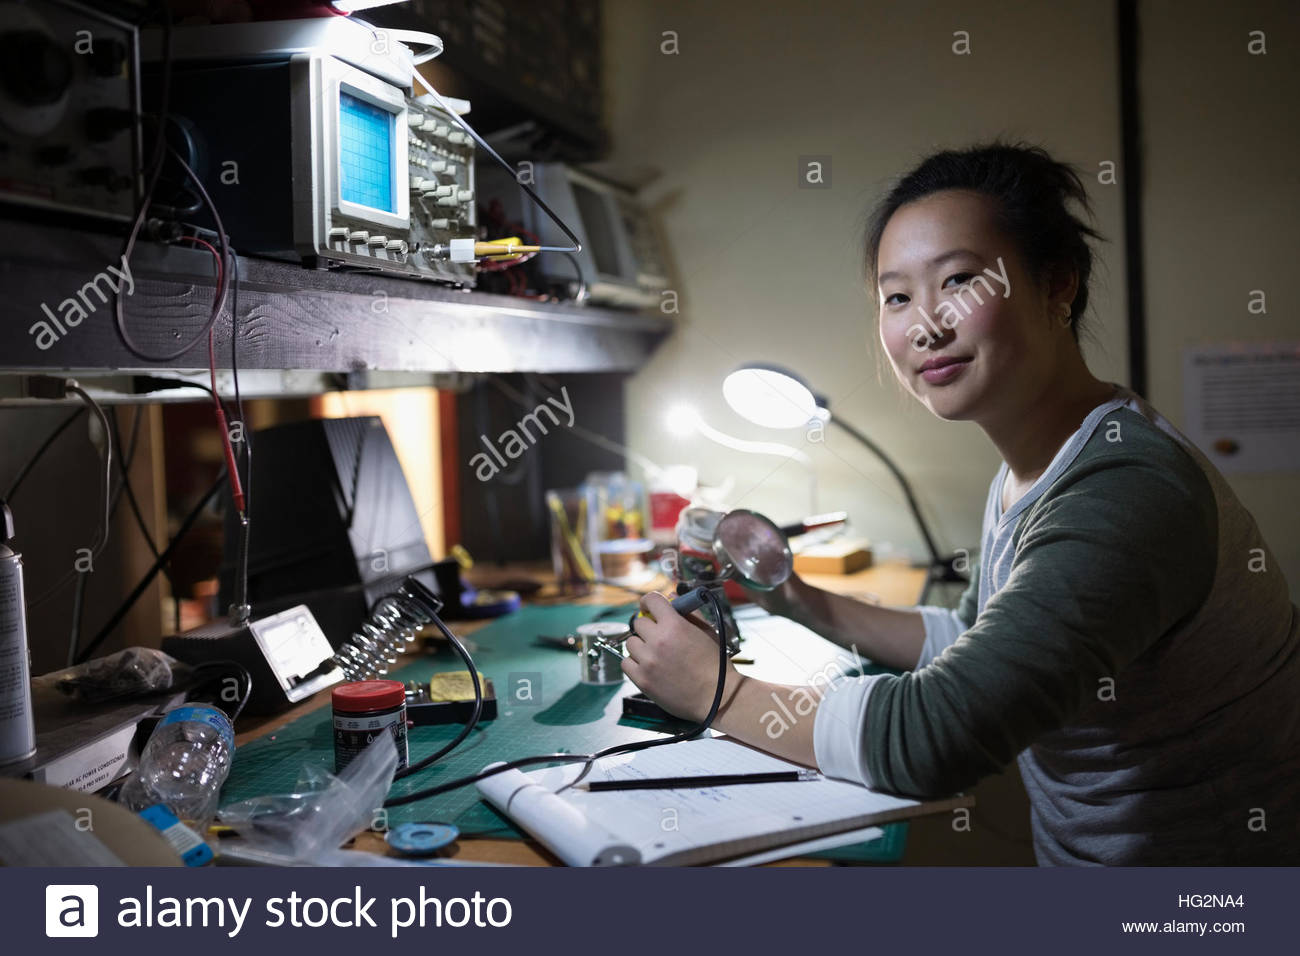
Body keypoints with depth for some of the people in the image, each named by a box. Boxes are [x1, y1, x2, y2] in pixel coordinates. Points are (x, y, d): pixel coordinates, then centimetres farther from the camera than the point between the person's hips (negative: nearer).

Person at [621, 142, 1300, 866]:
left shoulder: (1128, 494, -27)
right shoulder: (1027, 474, 2)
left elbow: (930, 738, -33)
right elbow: (979, 647, 16)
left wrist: (719, 689, -19)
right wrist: (806, 604, 4)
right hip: (1080, 856, 7)